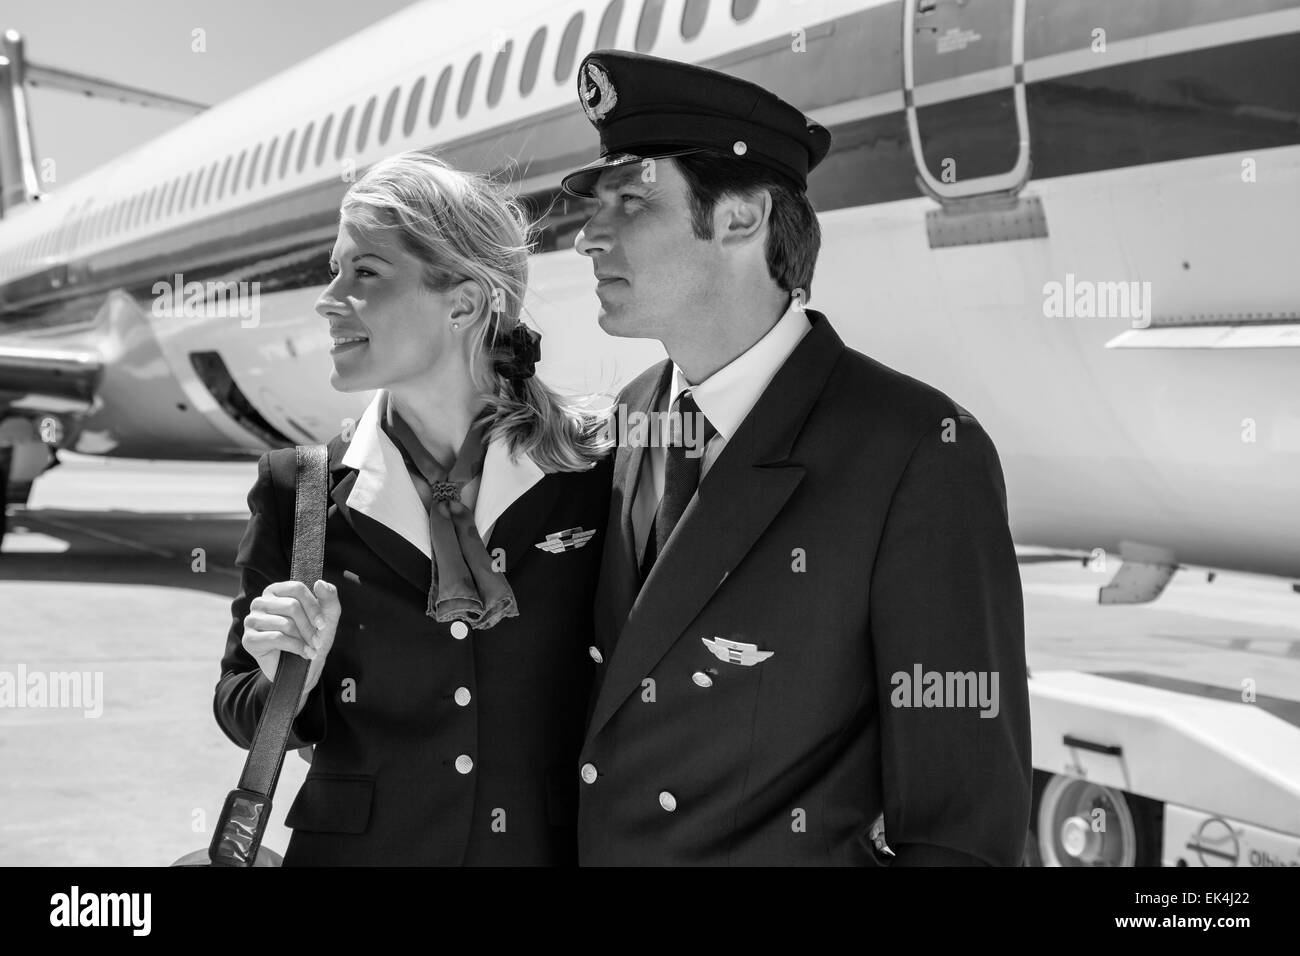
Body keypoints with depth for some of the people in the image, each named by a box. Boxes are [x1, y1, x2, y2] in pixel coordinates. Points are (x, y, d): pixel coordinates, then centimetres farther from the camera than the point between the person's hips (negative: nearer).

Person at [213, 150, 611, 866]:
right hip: (355, 843, 1)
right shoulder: (299, 487, -7)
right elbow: (243, 712, 1)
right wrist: (289, 681, -17)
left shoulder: (595, 475, -11)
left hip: (551, 845, 0)